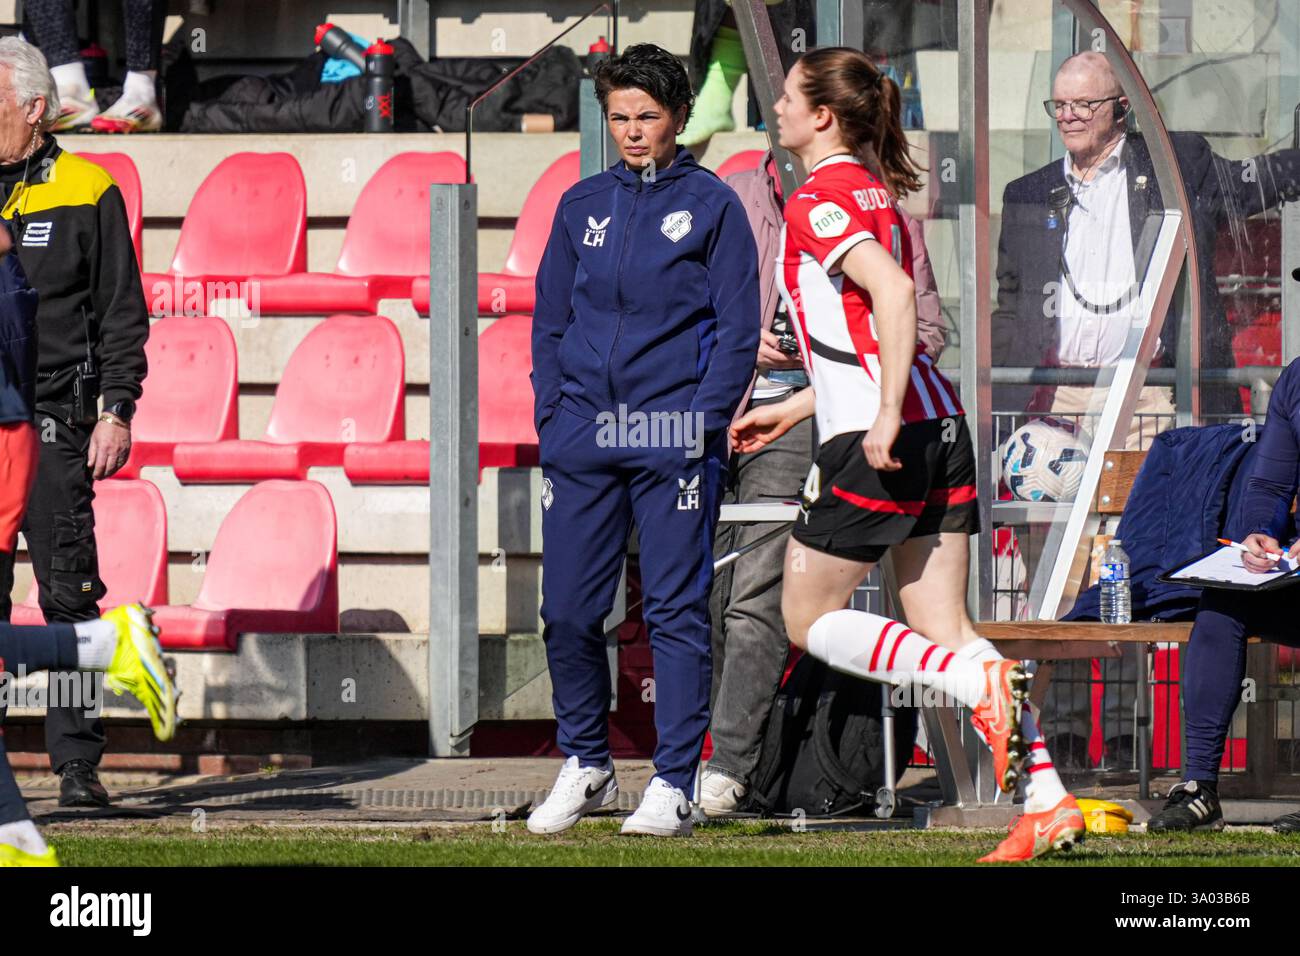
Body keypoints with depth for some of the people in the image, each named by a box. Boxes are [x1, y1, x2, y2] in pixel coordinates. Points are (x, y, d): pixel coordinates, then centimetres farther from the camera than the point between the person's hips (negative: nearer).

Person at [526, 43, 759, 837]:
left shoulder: (712, 205, 3)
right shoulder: (582, 206, 13)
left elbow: (739, 330, 0)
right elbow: (550, 320, 15)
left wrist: (704, 422, -10)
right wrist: (551, 417, 4)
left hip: (673, 442, -4)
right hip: (582, 440, 4)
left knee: (676, 611, -4)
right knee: (568, 612, 3)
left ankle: (675, 785, -1)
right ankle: (586, 766, 19)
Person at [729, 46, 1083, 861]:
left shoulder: (818, 201, -9)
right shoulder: (874, 192, 19)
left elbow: (893, 292, -24)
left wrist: (886, 415, -27)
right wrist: (792, 411, 31)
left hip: (879, 441, -8)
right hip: (939, 426, 9)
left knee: (810, 619, 4)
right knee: (945, 631, 6)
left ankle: (982, 682, -15)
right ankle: (1051, 802, -4)